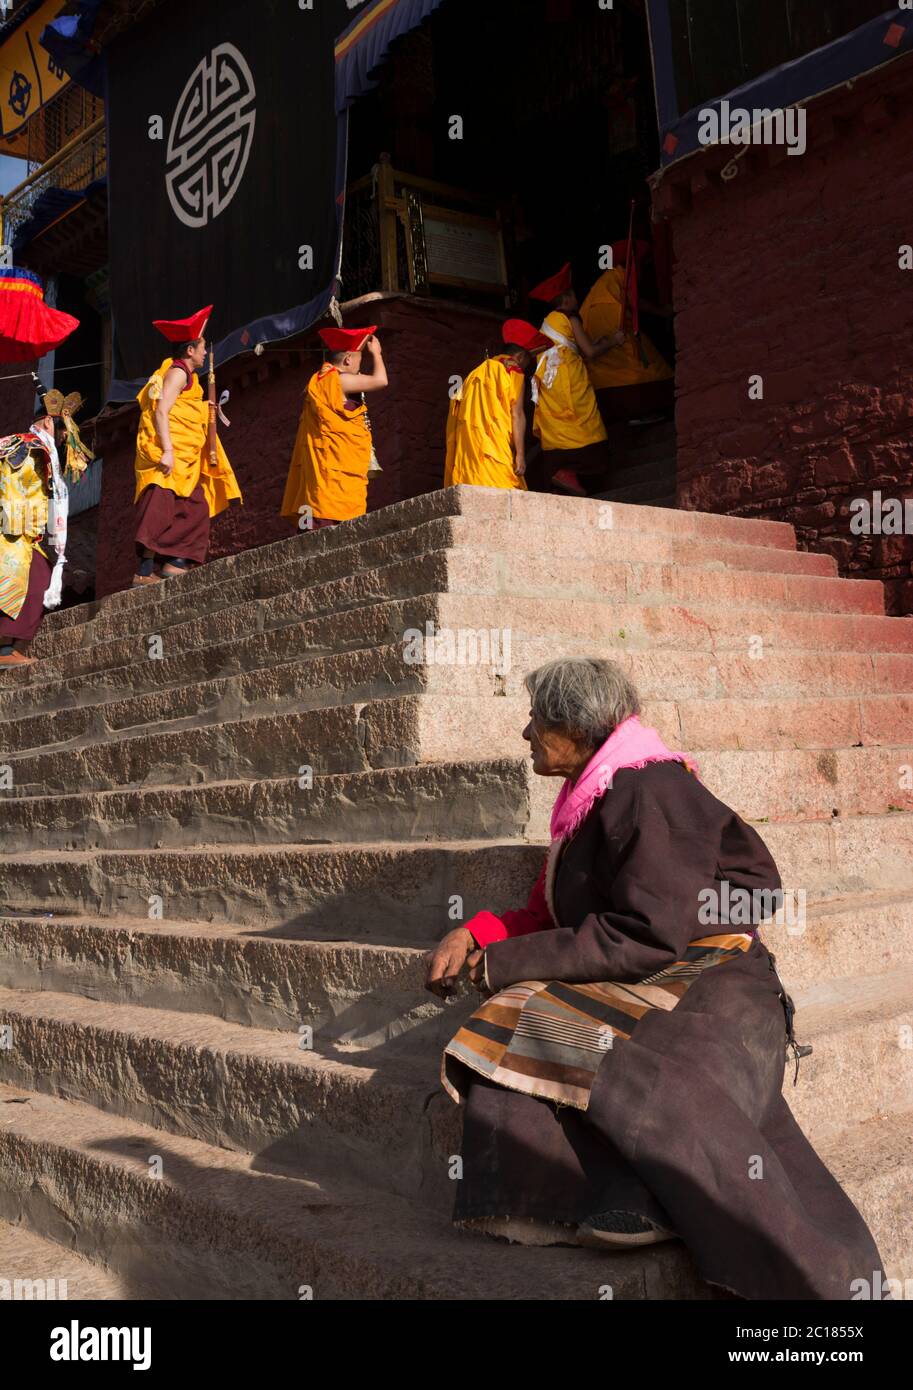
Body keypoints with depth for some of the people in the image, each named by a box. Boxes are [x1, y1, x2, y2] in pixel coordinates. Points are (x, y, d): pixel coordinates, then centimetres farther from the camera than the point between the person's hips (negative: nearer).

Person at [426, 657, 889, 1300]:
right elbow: (559, 916, 24)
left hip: (706, 988, -8)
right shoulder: (589, 800, 17)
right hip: (628, 991, 8)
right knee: (515, 1030, -18)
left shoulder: (648, 790, -11)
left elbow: (648, 937, -18)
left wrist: (507, 963, -12)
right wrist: (475, 935, 7)